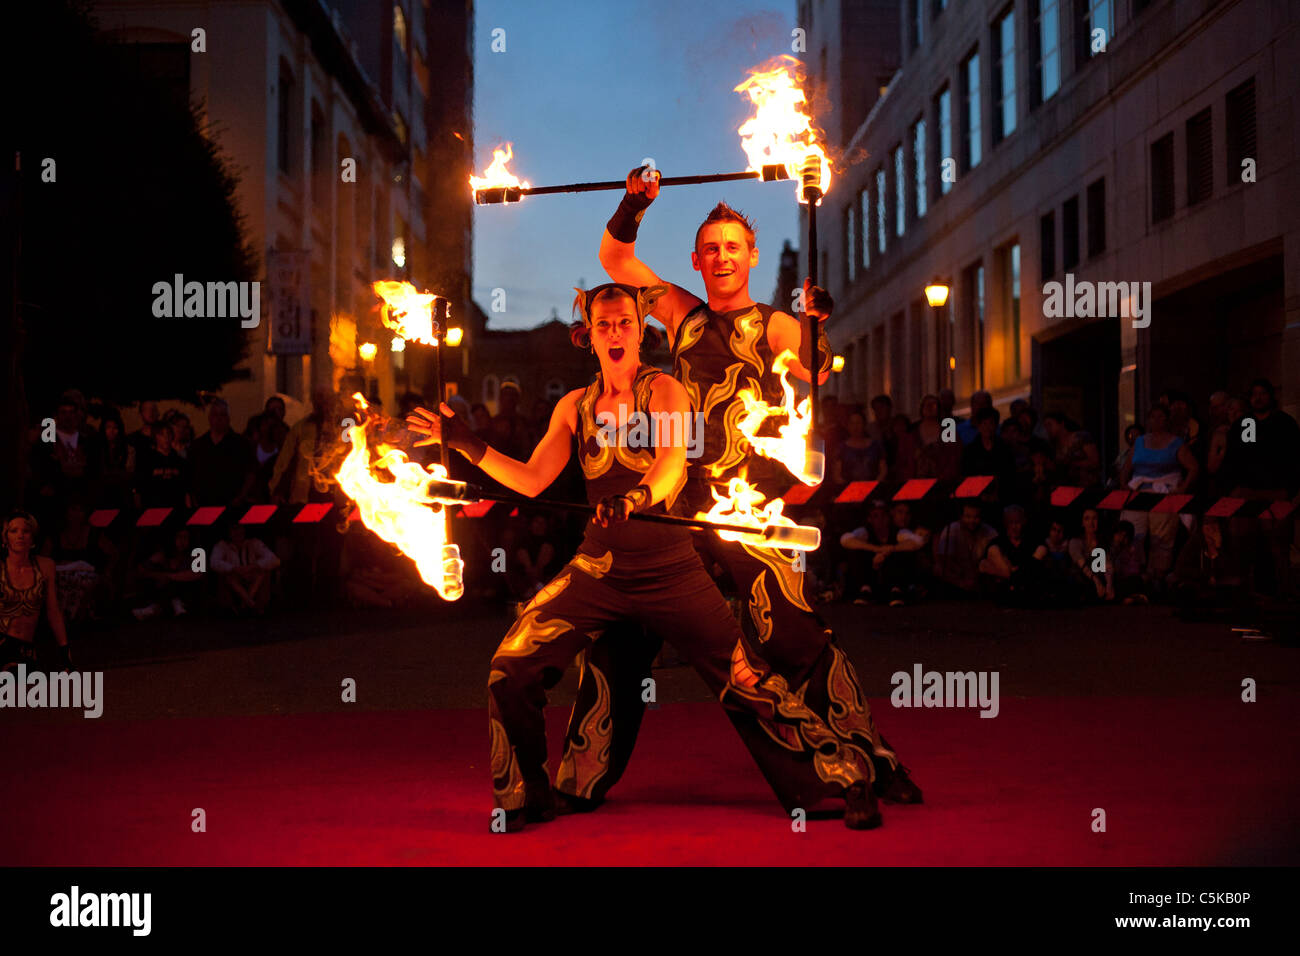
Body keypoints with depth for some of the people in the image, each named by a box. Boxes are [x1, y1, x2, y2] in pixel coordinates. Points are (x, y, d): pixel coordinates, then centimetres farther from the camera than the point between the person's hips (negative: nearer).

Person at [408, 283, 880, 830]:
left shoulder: (664, 391, -4)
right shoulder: (574, 407, 10)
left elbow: (672, 462, -22)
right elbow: (531, 480, 7)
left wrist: (636, 498, -42)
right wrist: (466, 444, -1)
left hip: (669, 569, -4)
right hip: (599, 568, 4)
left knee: (746, 682, -7)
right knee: (510, 668, -5)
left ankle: (846, 777, 9)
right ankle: (528, 798, 14)